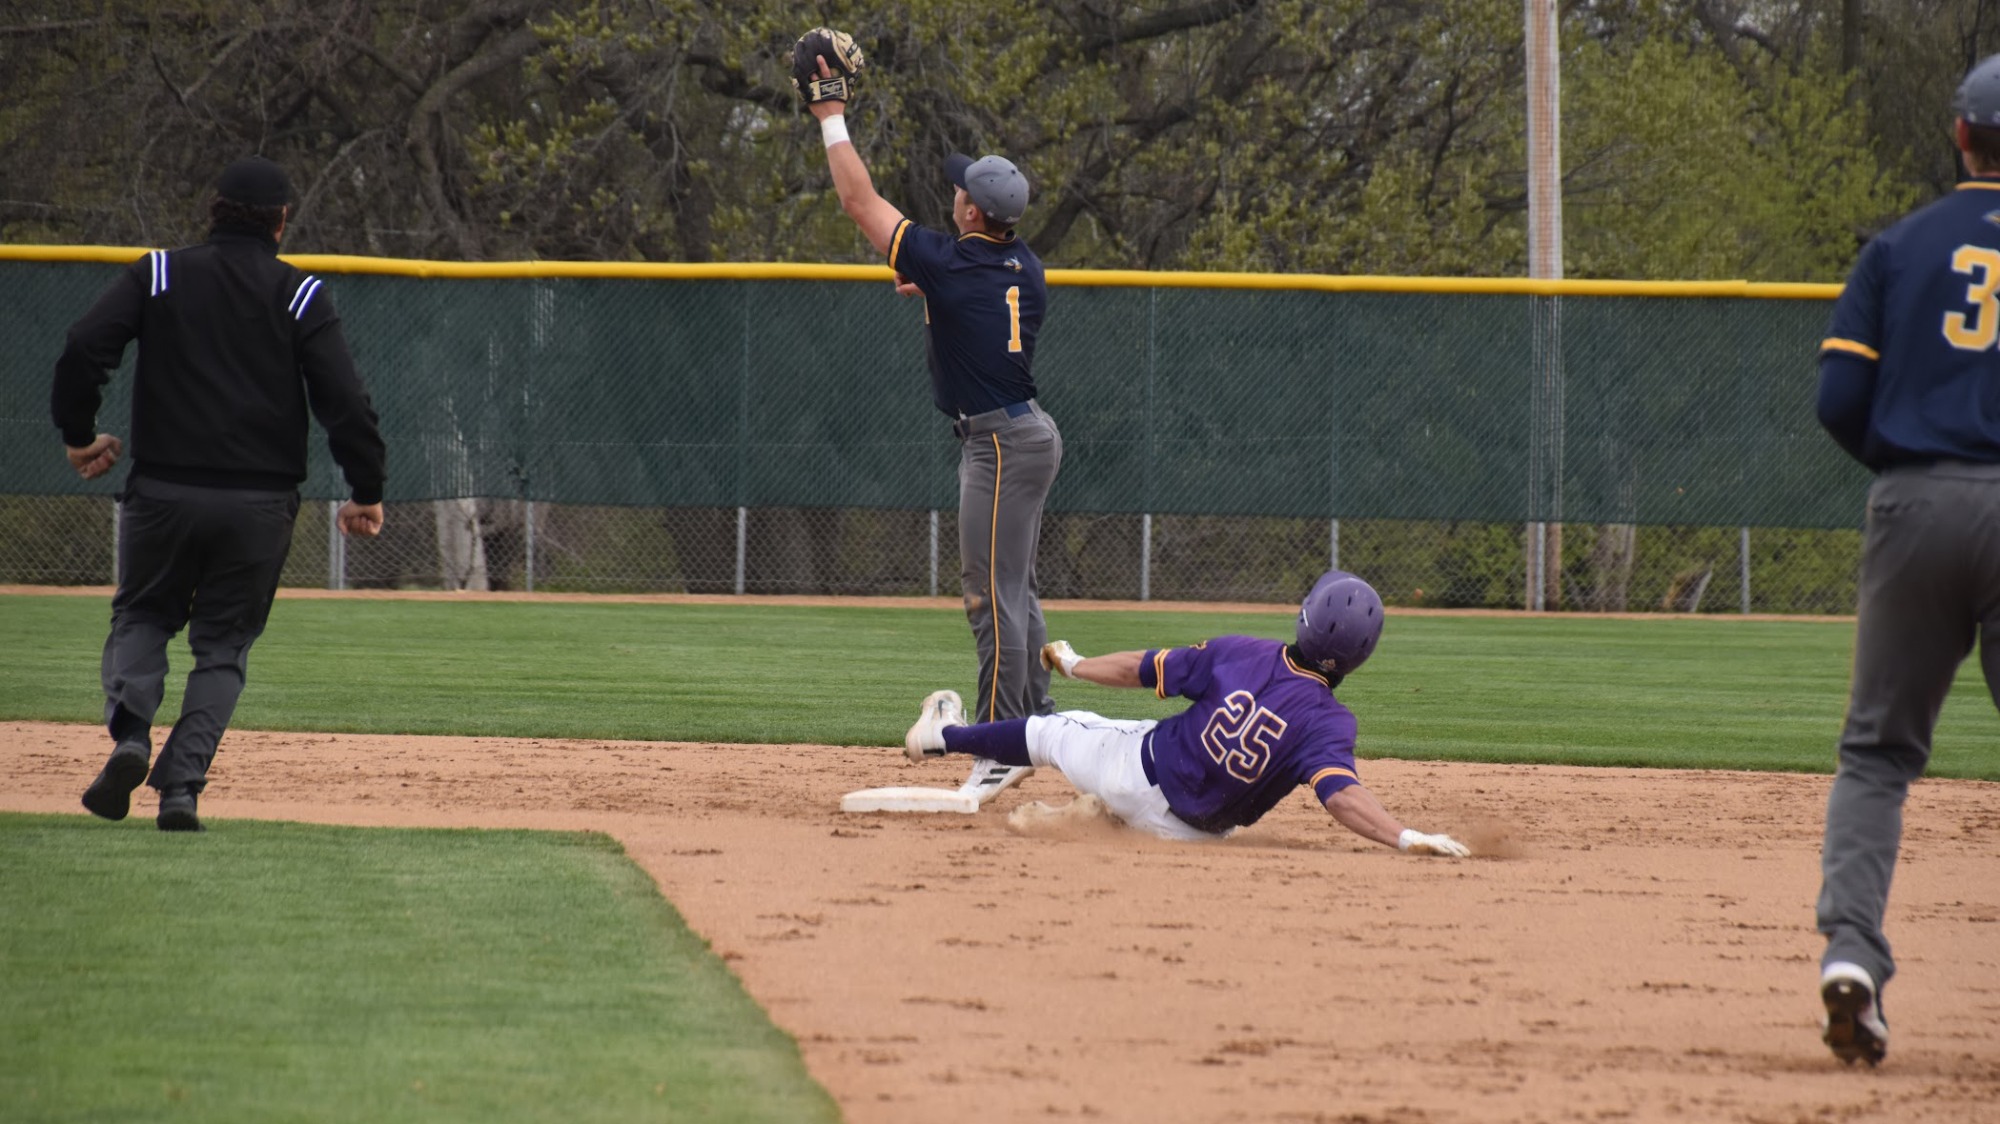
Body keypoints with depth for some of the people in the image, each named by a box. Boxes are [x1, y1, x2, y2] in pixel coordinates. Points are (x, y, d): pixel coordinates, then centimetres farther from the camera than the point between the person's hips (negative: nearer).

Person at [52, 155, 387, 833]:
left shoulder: (158, 275, 4)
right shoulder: (298, 295, 2)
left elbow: (84, 350, -6)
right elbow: (343, 398, -5)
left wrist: (78, 435, 7)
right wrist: (367, 491, 3)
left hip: (163, 495, 0)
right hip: (260, 503, 0)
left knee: (141, 617, 19)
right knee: (223, 643, 11)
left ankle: (129, 733, -9)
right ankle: (182, 785, -5)